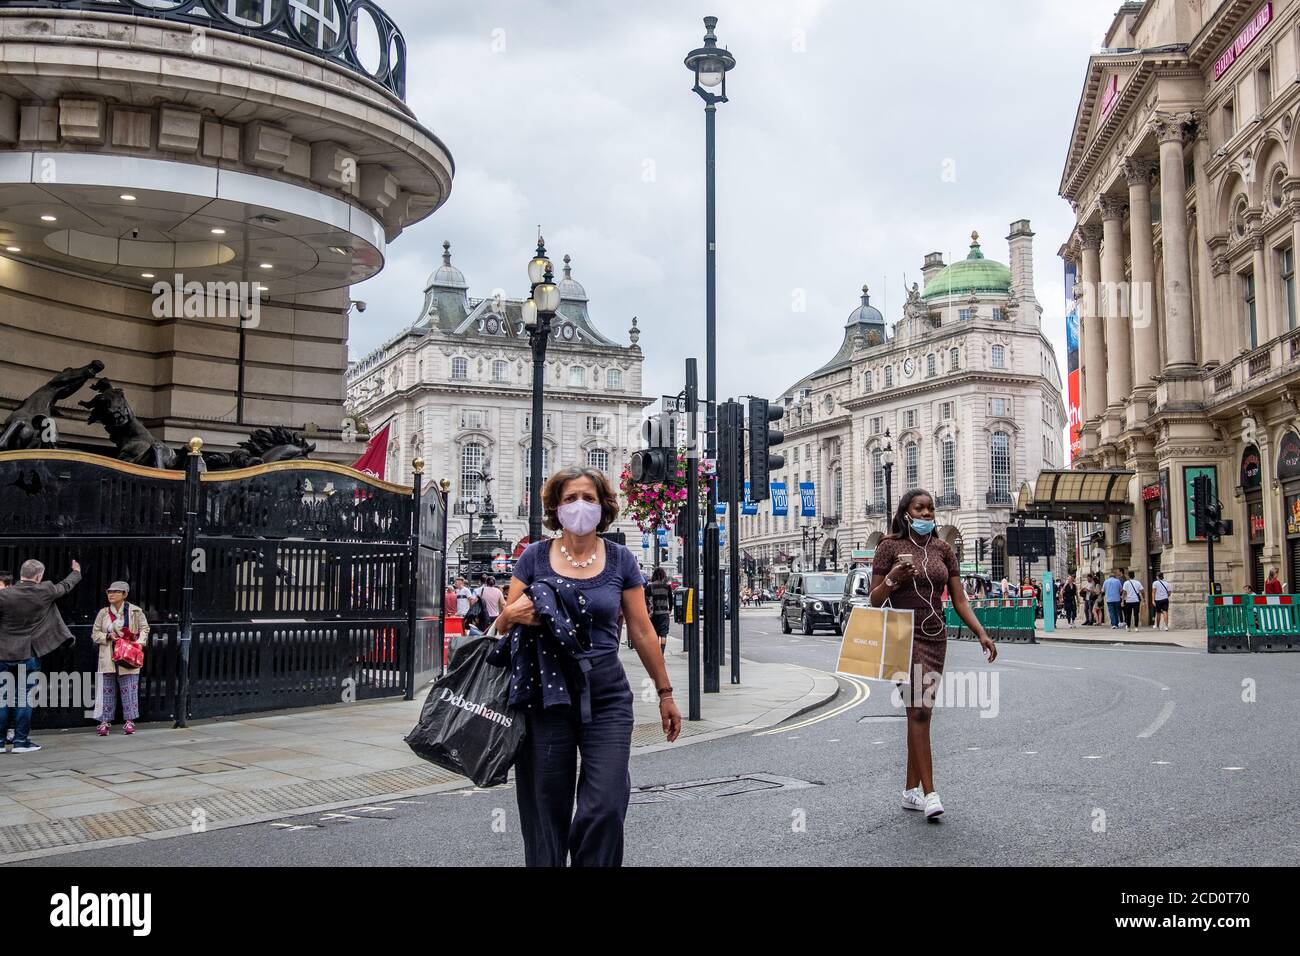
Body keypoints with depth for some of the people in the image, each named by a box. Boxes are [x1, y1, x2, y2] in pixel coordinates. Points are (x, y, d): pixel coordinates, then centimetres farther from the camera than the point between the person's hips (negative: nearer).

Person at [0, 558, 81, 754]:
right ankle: (21, 741, 8)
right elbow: (65, 586, 15)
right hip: (28, 655, 0)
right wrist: (76, 573, 34)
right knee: (24, 698, 7)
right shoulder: (45, 592, -5)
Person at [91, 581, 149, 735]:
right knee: (106, 690, 3)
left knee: (129, 689, 0)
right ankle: (104, 721, 9)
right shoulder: (103, 613, 8)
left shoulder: (135, 611, 1)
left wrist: (140, 642, -14)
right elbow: (95, 634, 10)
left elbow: (144, 628, 4)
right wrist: (108, 636, -9)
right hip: (108, 659, 2)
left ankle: (129, 721, 9)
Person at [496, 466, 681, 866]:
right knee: (545, 814, 5)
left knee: (605, 809, -8)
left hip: (606, 696, 0)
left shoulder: (620, 559, 4)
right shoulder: (535, 556, 3)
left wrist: (665, 693, 9)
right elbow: (503, 624, 7)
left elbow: (642, 631, 8)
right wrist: (512, 614, -16)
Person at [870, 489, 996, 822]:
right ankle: (929, 793, -17)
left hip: (935, 637, 5)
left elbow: (959, 600, 8)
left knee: (920, 712, 10)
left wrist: (981, 633, -3)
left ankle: (911, 789, 19)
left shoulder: (943, 549, 8)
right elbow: (874, 600, -2)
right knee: (918, 710, -15)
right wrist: (893, 579, -20)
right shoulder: (890, 547, -3)